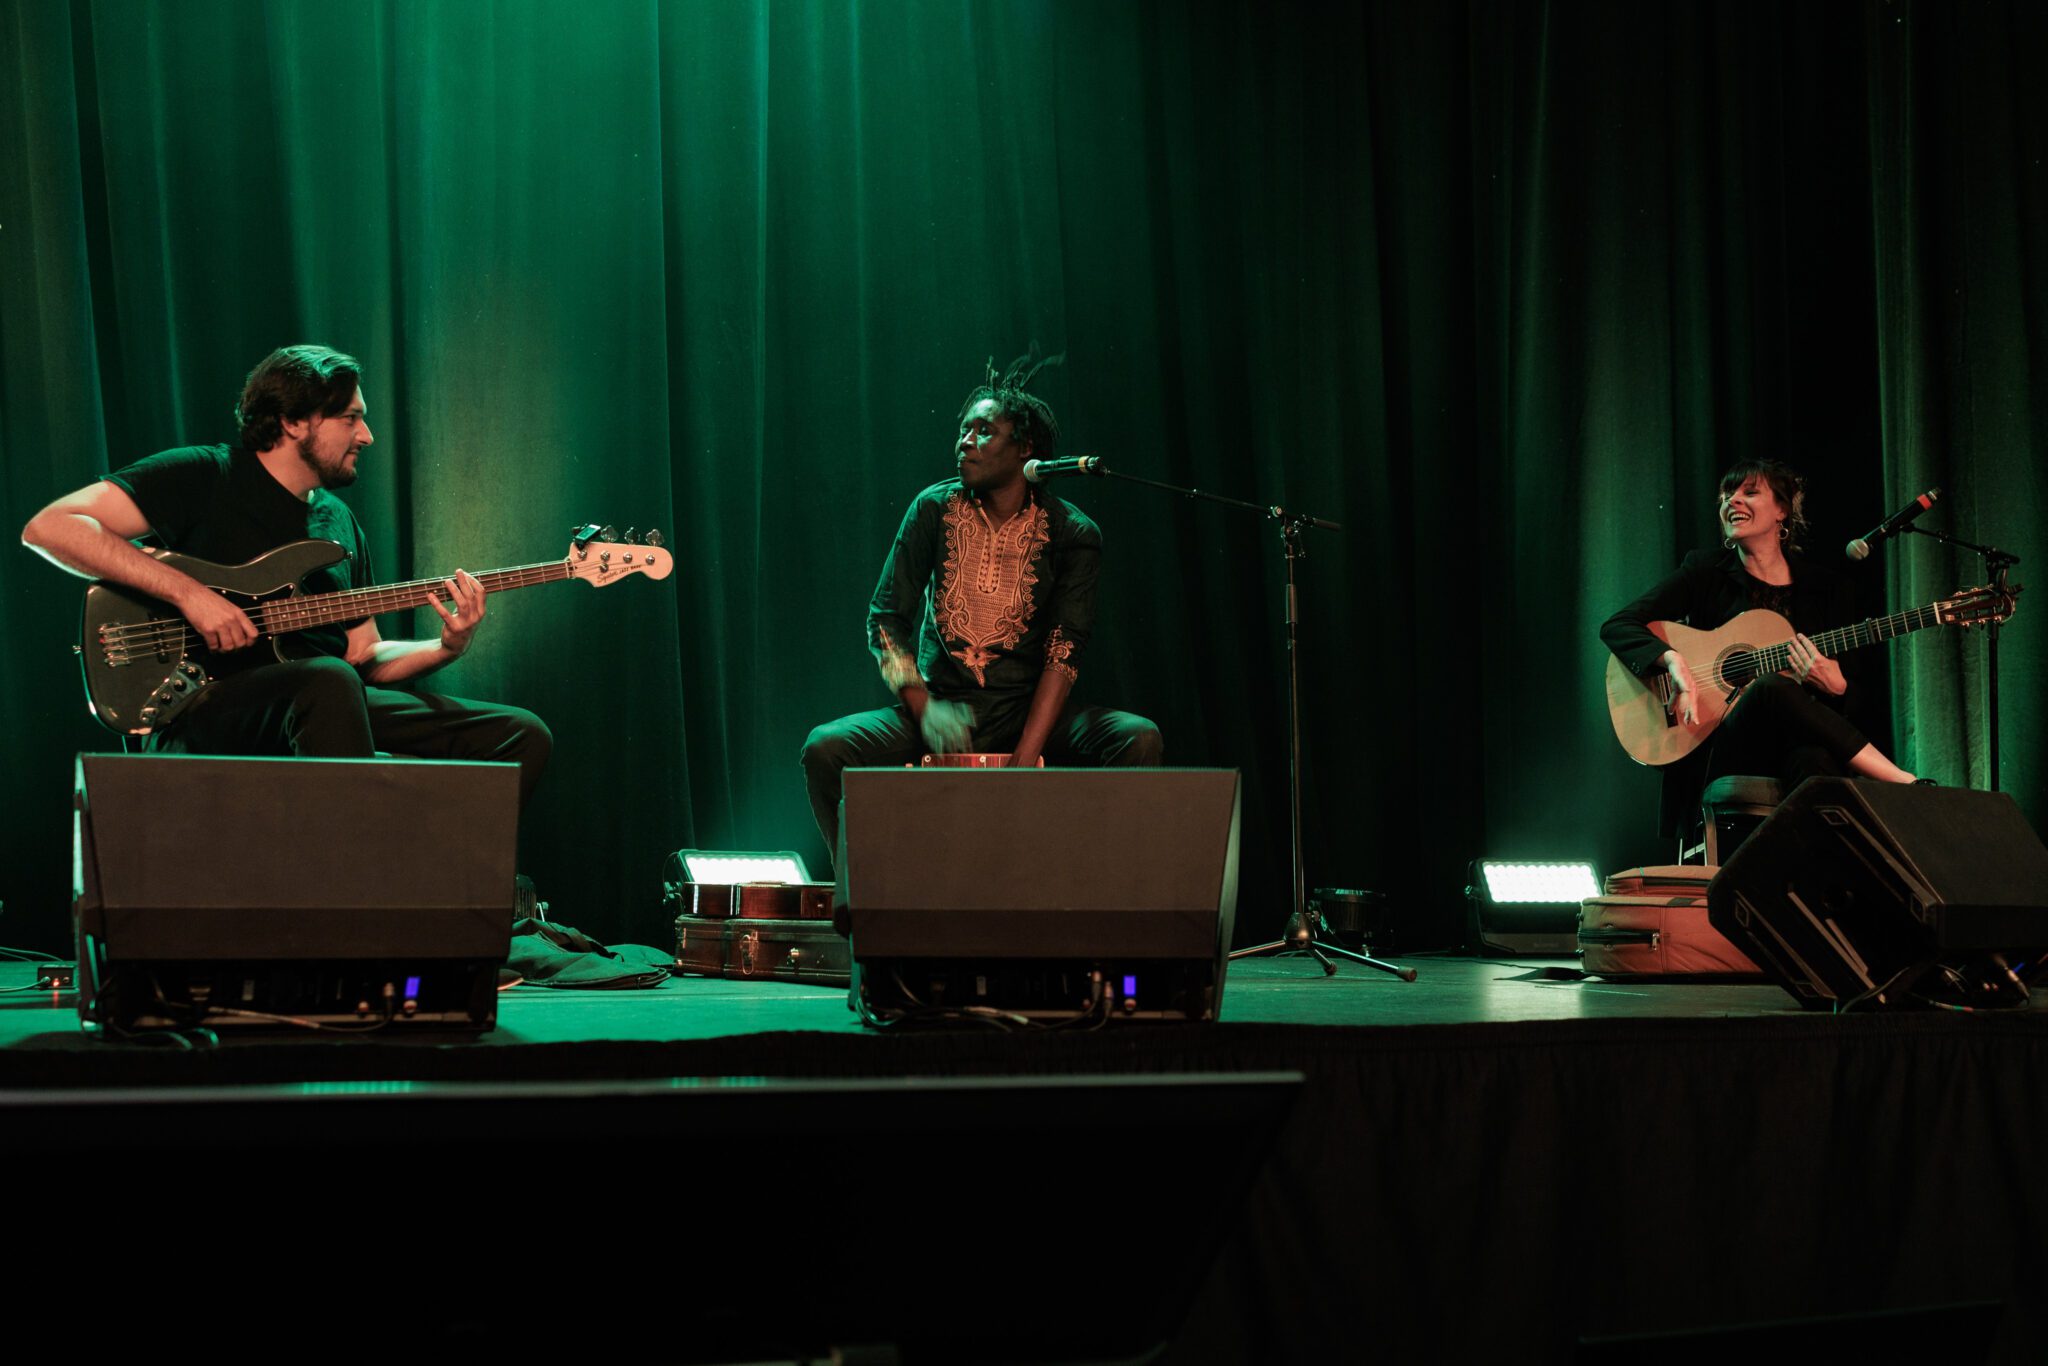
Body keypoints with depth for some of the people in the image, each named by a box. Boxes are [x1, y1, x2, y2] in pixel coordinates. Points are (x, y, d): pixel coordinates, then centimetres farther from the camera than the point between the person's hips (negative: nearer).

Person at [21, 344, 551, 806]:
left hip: (324, 708, 7)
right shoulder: (203, 477, 0)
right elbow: (49, 528, -12)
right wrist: (188, 592, -19)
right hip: (203, 711, -7)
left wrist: (447, 647, 3)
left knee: (521, 735, -6)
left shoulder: (340, 522, 22)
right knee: (328, 680, -40)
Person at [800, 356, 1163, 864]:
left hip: (1027, 709, -1)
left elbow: (1064, 651, -13)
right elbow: (886, 619, 0)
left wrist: (1025, 760, -26)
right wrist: (925, 709, -18)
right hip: (941, 703, 1)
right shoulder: (935, 509, 1)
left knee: (1140, 740, -27)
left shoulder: (1072, 534, -4)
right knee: (825, 749, -25)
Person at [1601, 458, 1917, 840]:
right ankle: (1905, 786, -35)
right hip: (1713, 751, -1)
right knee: (1772, 689, -35)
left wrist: (1833, 686, -12)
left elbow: (1850, 704, 13)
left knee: (1815, 759, -39)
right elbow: (1617, 626, 2)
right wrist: (1671, 658, -18)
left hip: (1791, 750, 1)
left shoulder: (1826, 589, 13)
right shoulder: (1705, 572, 11)